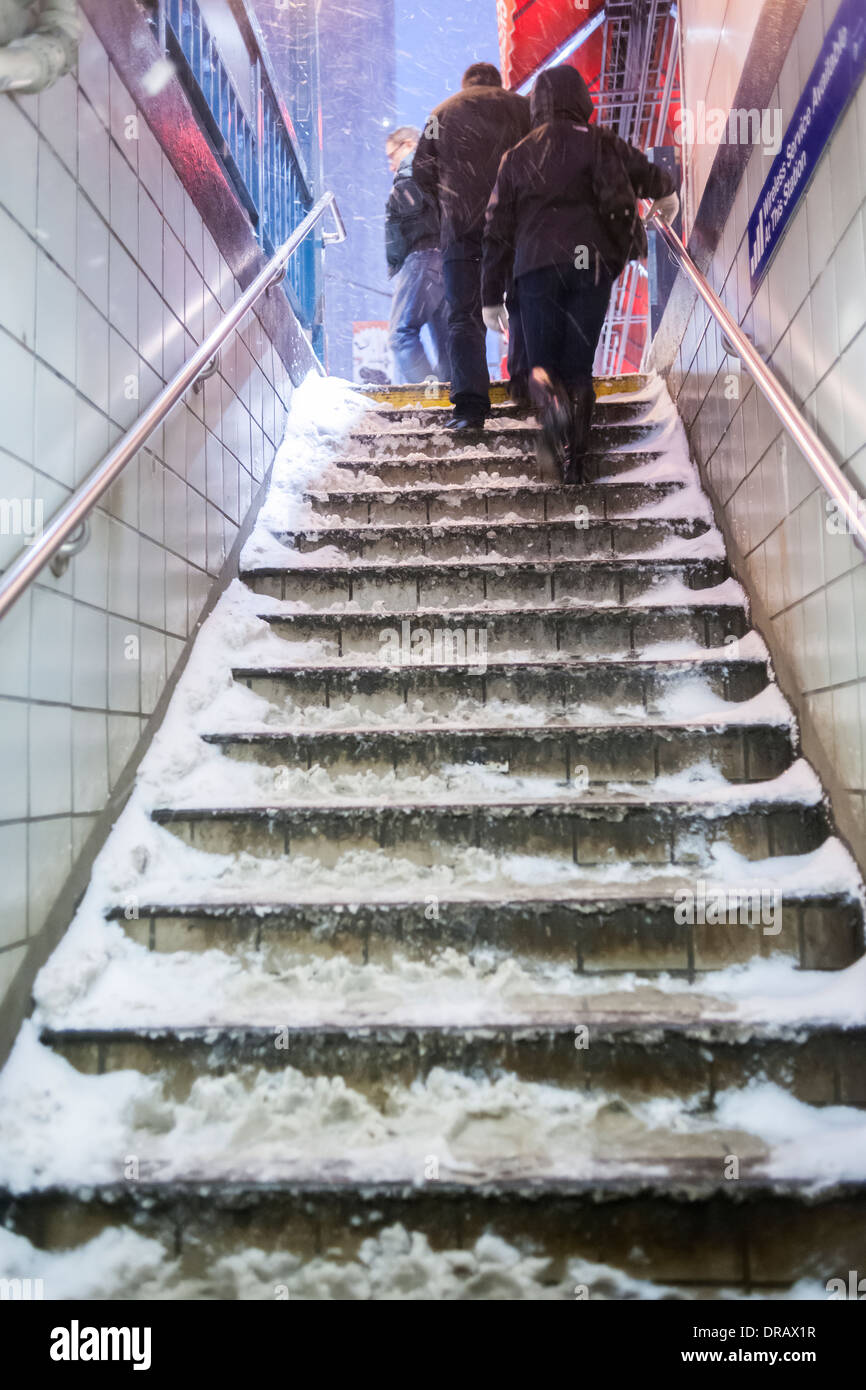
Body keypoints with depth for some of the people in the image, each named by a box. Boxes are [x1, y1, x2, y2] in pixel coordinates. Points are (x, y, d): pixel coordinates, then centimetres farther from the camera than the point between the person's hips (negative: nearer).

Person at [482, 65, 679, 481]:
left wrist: (492, 296, 15)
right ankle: (573, 461, 0)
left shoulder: (516, 156, 15)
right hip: (591, 262, -1)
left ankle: (547, 391, -31)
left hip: (535, 265, 1)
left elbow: (497, 231, 12)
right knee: (579, 365, 6)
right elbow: (649, 175, 9)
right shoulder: (600, 144, 9)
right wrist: (668, 194, 34)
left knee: (543, 361, 6)